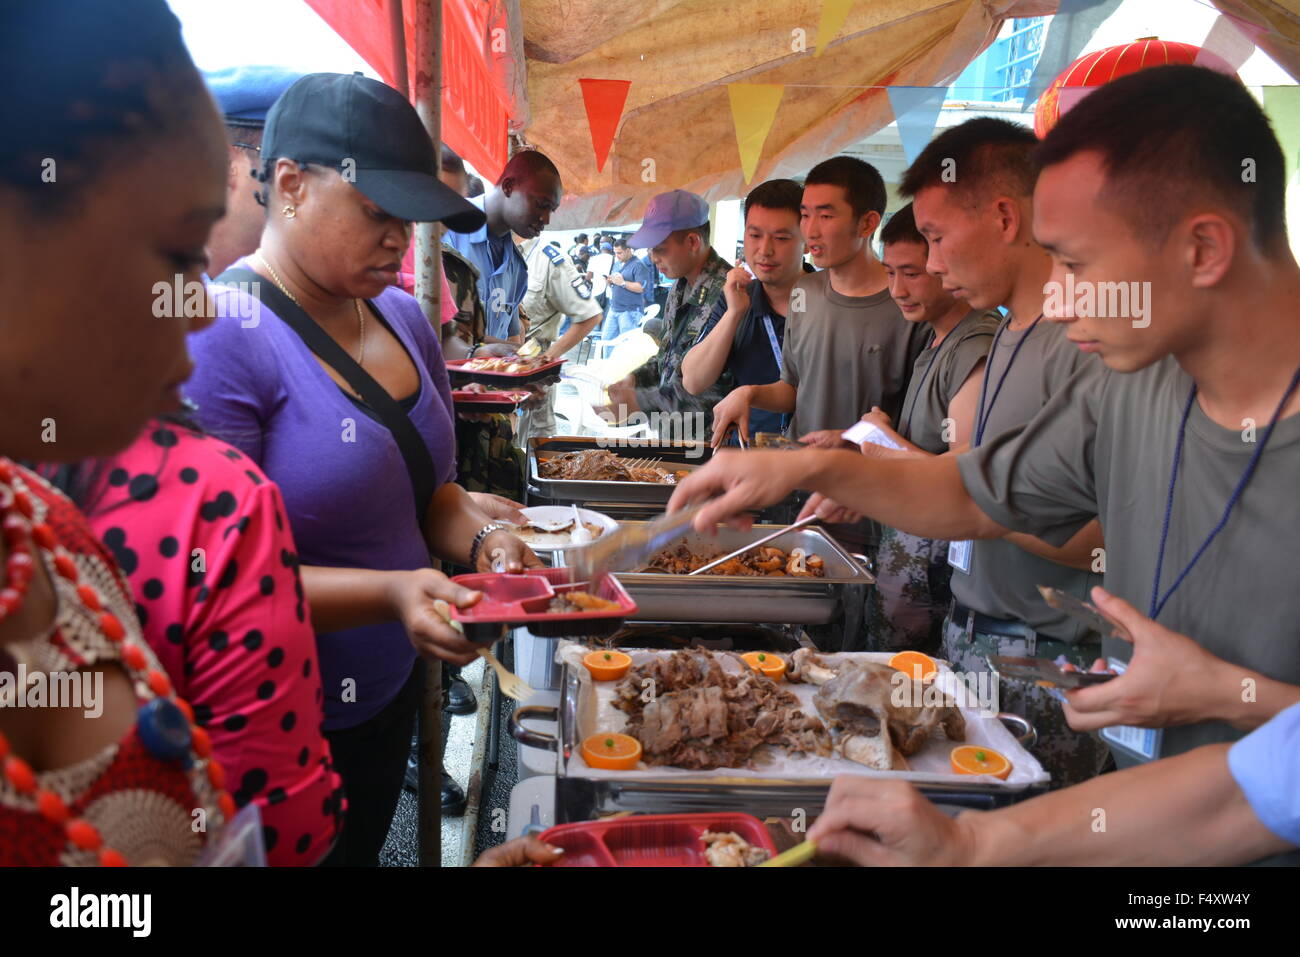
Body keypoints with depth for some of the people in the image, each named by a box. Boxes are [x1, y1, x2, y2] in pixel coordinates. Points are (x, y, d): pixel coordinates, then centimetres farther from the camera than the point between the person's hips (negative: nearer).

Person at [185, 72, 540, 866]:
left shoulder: (403, 317, 1)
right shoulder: (218, 336, -22)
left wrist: (480, 540, -9)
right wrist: (389, 594, -33)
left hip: (391, 693, 7)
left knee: (366, 845, 25)